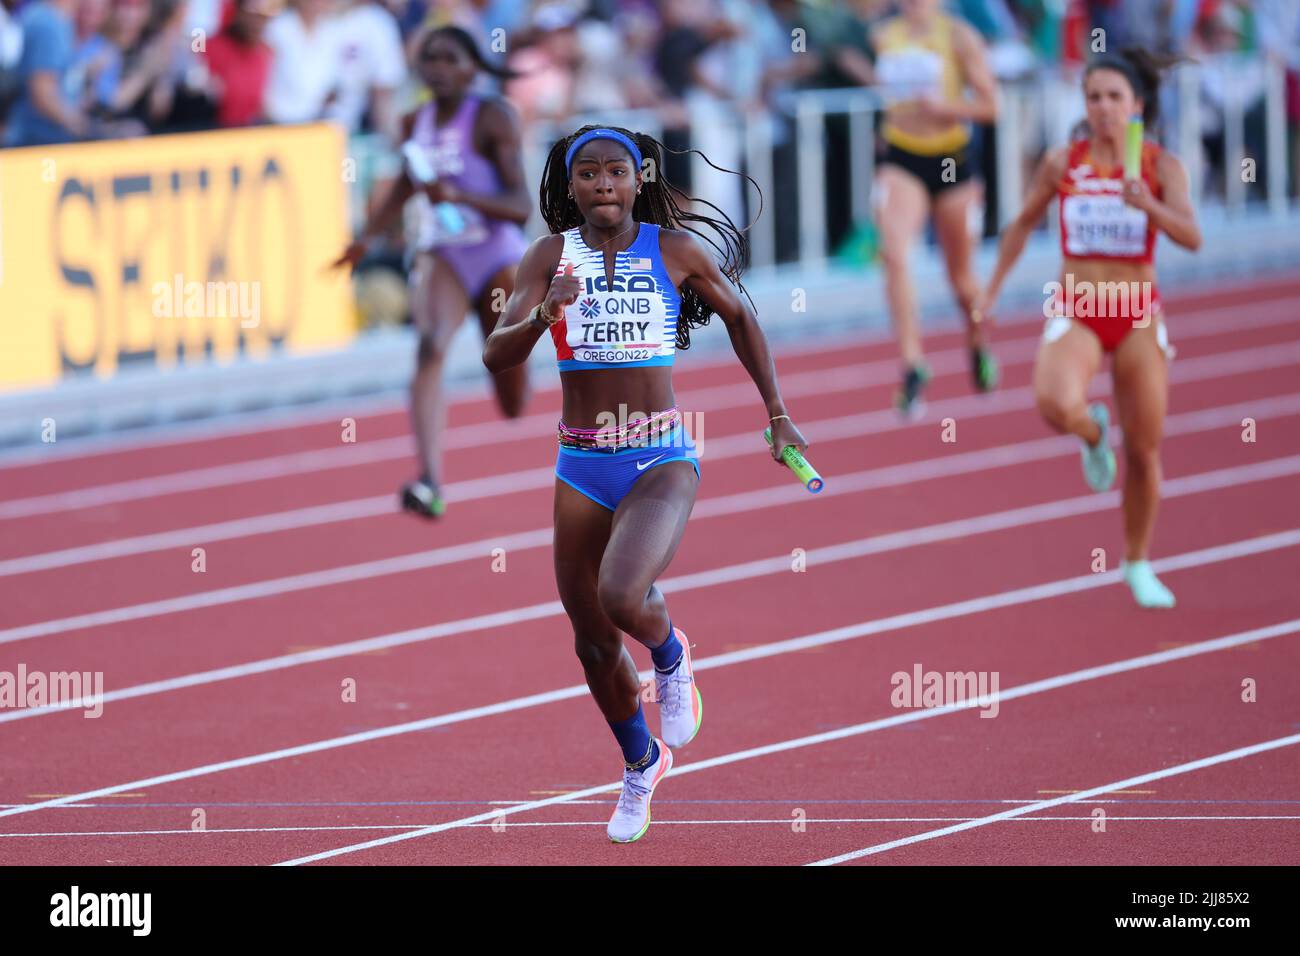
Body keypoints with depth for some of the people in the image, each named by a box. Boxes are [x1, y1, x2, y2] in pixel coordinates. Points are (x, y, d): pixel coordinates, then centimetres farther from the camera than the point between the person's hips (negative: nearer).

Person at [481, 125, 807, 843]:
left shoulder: (676, 248, -4)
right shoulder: (551, 256, -3)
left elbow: (738, 314, 13)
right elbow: (497, 356, -11)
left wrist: (777, 414, 12)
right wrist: (542, 317, -31)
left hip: (662, 460, -3)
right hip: (581, 466, 3)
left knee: (621, 597, -30)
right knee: (593, 641, 13)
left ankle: (671, 658, 5)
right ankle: (641, 764, 40)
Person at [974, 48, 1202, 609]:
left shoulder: (1163, 168, -5)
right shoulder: (1062, 163, -1)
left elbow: (1191, 237, -18)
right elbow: (1024, 224, 16)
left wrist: (1148, 206, -34)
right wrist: (993, 287, 16)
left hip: (1138, 316, 0)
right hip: (1075, 313, 0)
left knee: (1144, 451, 5)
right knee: (1056, 405, -31)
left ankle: (1138, 563, 27)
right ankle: (1093, 433, 8)